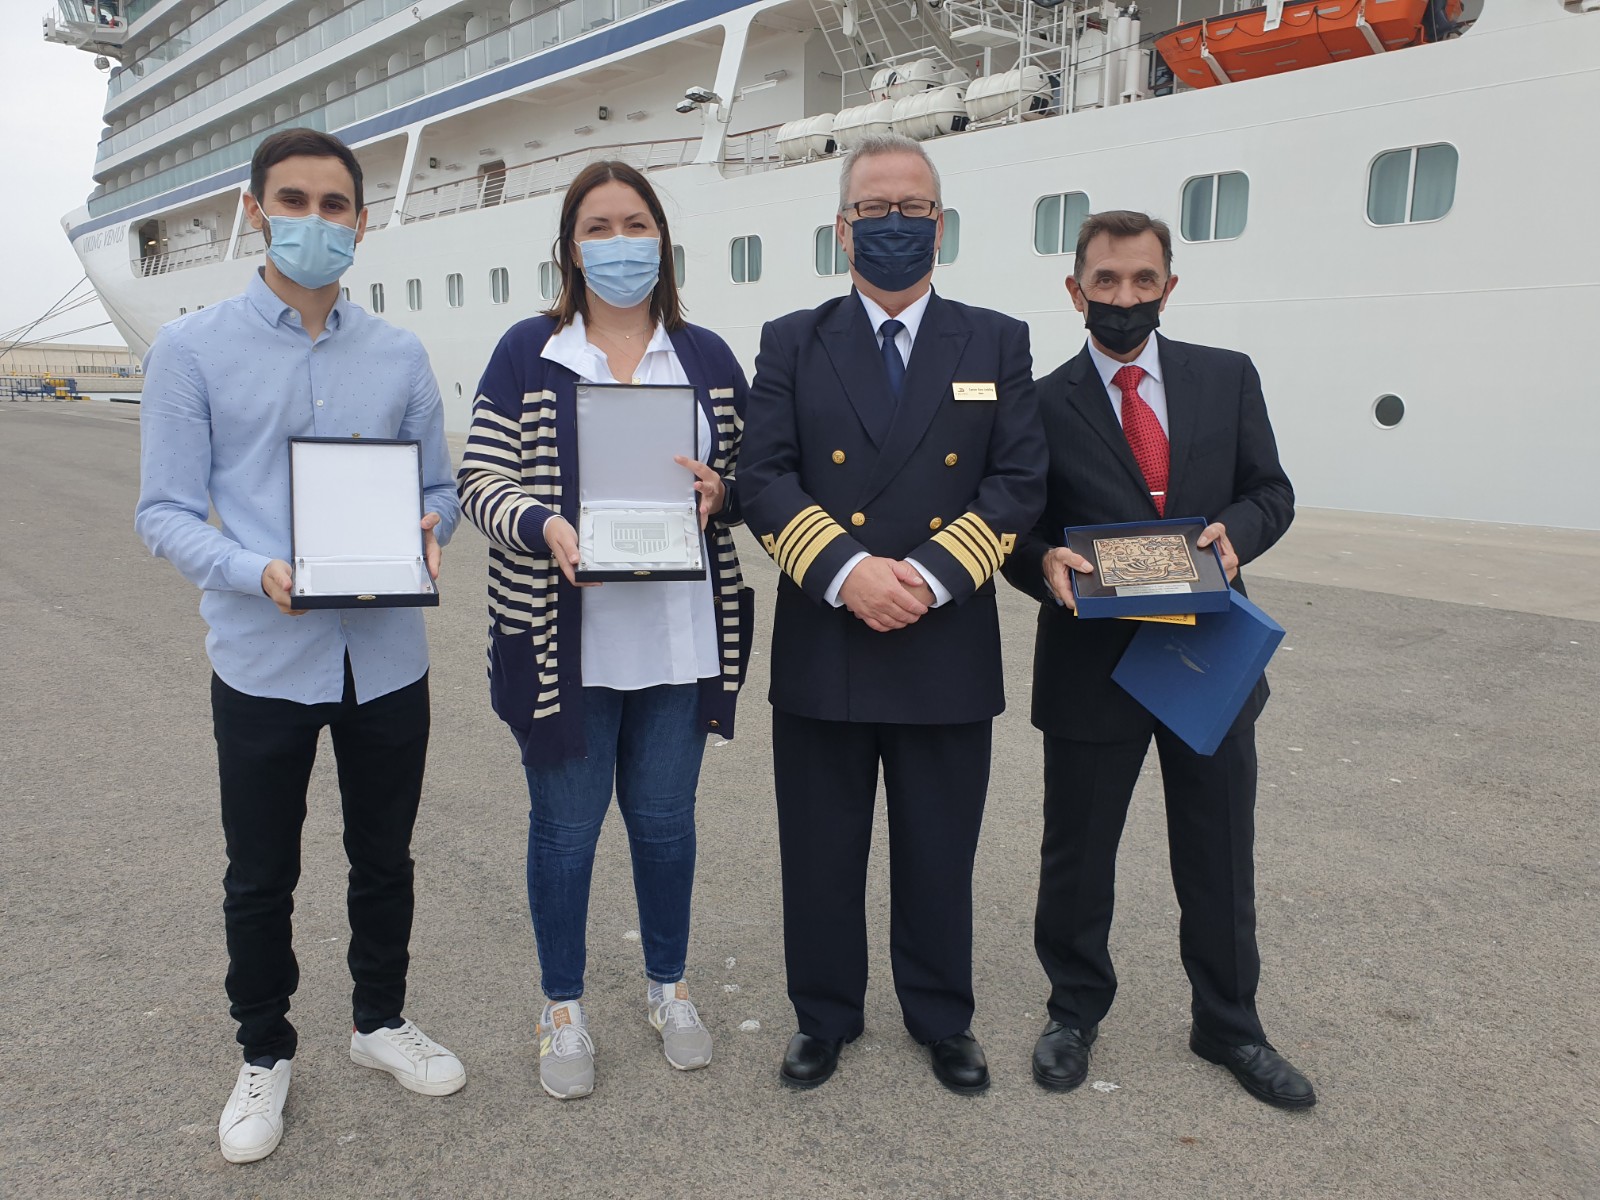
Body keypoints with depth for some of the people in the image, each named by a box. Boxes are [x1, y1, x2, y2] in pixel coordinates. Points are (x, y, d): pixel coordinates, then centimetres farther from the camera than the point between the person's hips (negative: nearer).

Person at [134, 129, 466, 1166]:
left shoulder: (401, 357, 4)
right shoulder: (193, 351, -3)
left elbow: (442, 488, 9)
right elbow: (165, 511, -6)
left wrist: (429, 535, -14)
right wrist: (260, 573, -24)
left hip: (388, 657, 2)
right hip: (264, 661, -2)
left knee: (385, 860, 17)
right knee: (260, 877, 12)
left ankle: (382, 1020, 39)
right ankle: (265, 1055, 34)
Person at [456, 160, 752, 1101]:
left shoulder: (708, 357, 6)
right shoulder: (528, 353, -1)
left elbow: (752, 477, 10)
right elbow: (483, 482, -3)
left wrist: (721, 492, -12)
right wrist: (546, 527, -22)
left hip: (679, 637, 2)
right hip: (563, 636, -2)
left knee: (666, 818, 14)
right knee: (566, 827, 10)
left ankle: (669, 986, 37)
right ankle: (564, 1007, 31)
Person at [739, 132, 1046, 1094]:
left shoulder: (997, 344, 7)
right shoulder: (792, 343, 6)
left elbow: (1020, 482, -2)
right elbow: (765, 479, -3)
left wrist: (930, 575, -15)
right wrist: (845, 569, -18)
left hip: (949, 649, 0)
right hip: (823, 647, 0)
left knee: (941, 854, 13)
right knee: (821, 854, 12)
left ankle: (943, 1019, 34)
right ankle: (826, 1015, 32)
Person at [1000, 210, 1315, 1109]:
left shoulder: (1228, 378, 4)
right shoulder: (1043, 404, -3)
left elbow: (1271, 491, 6)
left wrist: (1234, 530, -16)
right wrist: (1046, 563, -22)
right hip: (1094, 663, -2)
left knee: (1221, 857, 14)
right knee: (1078, 855, 12)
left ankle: (1230, 1025, 35)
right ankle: (1076, 1012, 35)